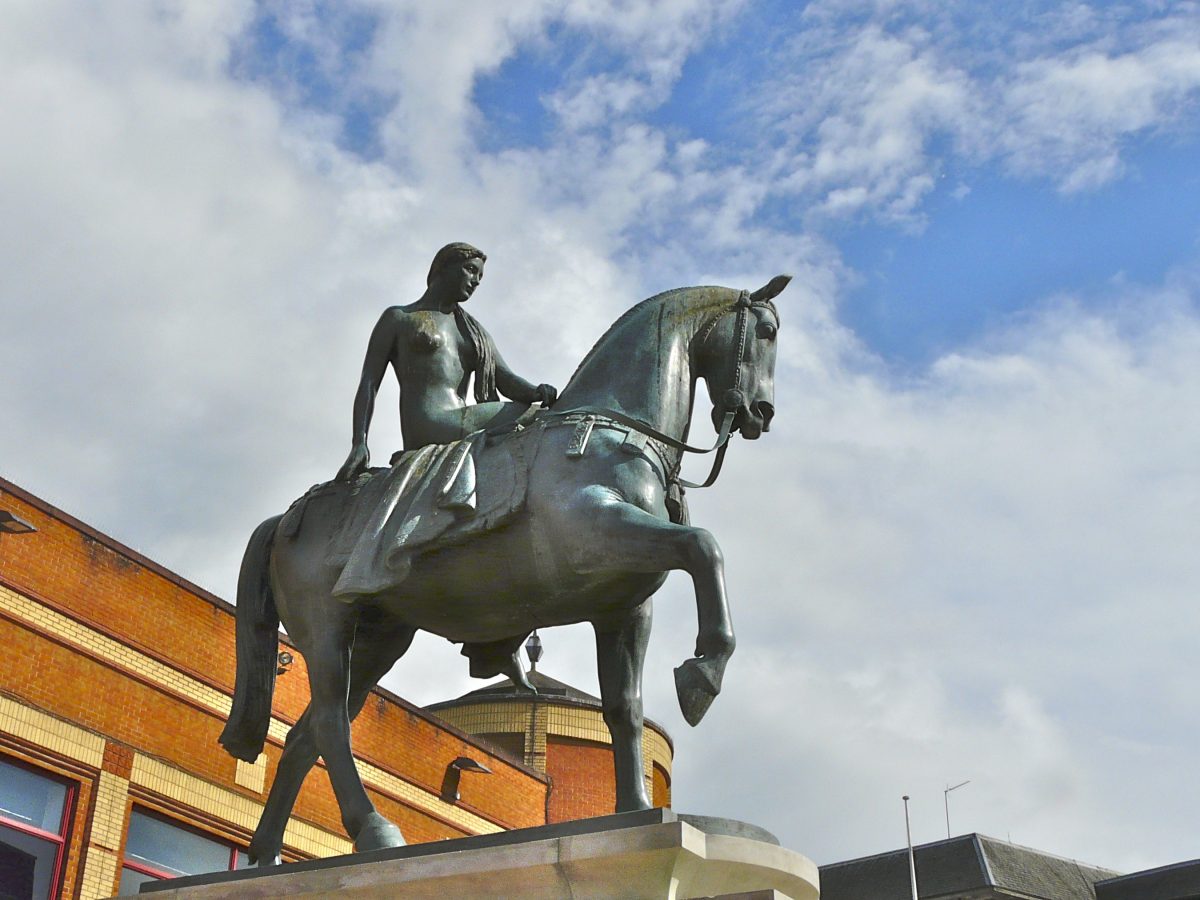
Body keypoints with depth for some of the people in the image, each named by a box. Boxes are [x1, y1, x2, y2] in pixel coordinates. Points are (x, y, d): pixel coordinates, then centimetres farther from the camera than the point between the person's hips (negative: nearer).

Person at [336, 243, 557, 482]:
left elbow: (507, 381, 17)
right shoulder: (398, 318, 17)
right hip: (427, 432, -6)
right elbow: (368, 384, 8)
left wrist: (537, 392, -9)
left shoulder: (475, 332, 31)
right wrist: (359, 444, -8)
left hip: (464, 431, 6)